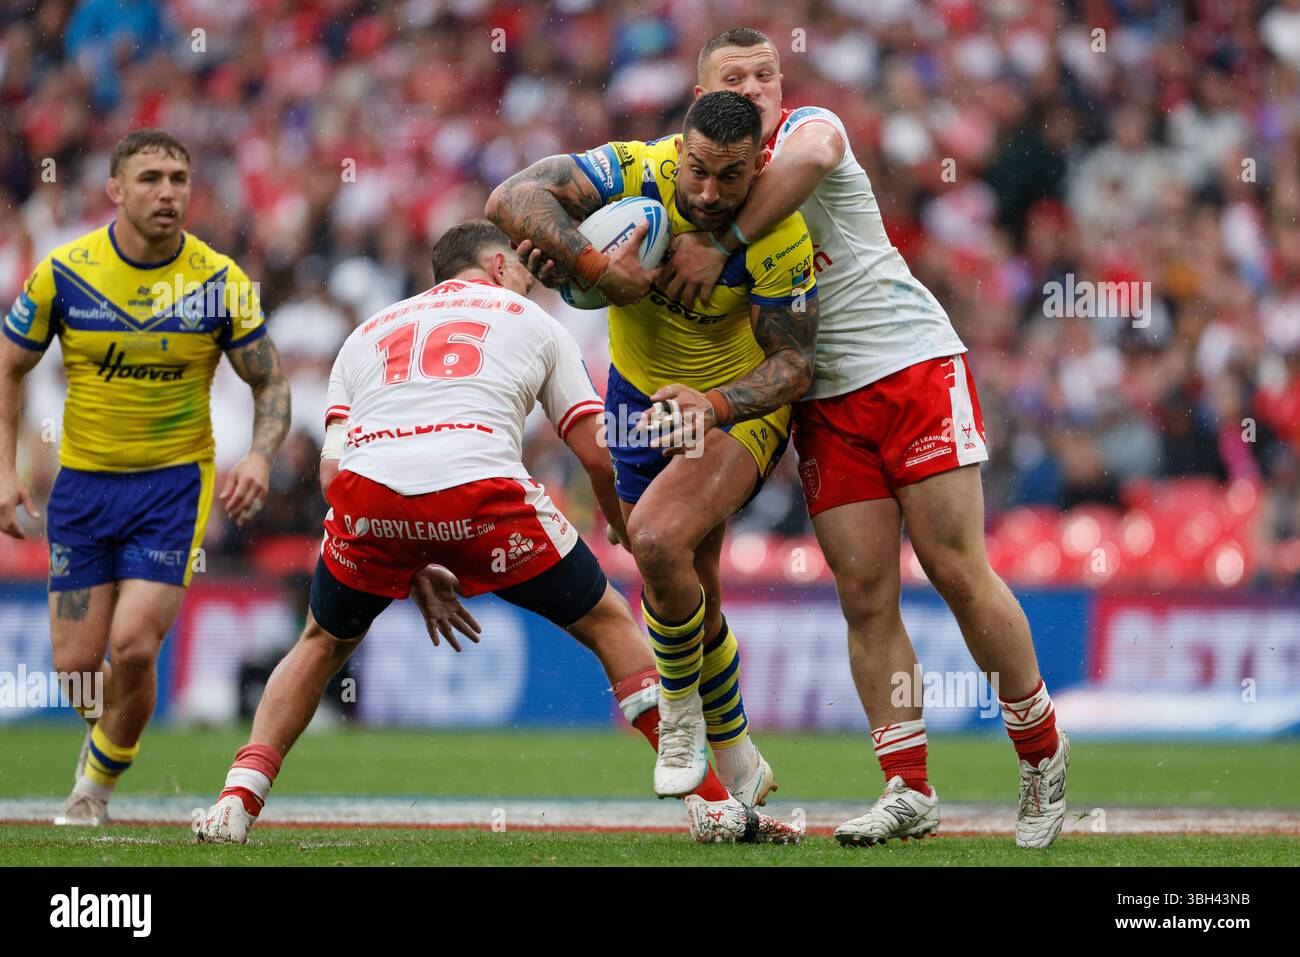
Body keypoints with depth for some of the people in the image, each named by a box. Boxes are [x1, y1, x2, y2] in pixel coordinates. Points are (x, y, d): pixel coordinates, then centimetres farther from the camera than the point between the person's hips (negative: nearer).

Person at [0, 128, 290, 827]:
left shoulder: (222, 282, -9)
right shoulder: (64, 271, -8)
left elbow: (271, 384, 1)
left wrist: (259, 457, -17)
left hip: (174, 482, -1)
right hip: (82, 483, 2)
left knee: (134, 647, -17)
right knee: (75, 665, -1)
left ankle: (100, 781, 10)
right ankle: (107, 737, 35)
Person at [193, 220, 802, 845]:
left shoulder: (368, 332, 33)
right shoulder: (532, 323, 27)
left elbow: (333, 470, 20)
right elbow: (598, 454, 19)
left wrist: (415, 572, 26)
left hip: (367, 489, 2)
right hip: (480, 485, -2)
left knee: (323, 643, 30)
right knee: (608, 623, 18)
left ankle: (236, 803, 15)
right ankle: (712, 806, 13)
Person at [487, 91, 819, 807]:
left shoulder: (778, 236, -28)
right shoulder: (637, 170, -23)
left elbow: (793, 364, -23)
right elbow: (511, 198, -32)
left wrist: (714, 405, -41)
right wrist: (597, 265, -42)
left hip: (742, 407, -4)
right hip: (642, 395, 4)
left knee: (657, 539, -29)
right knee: (690, 597, 12)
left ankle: (681, 709, -3)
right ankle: (738, 766, 34)